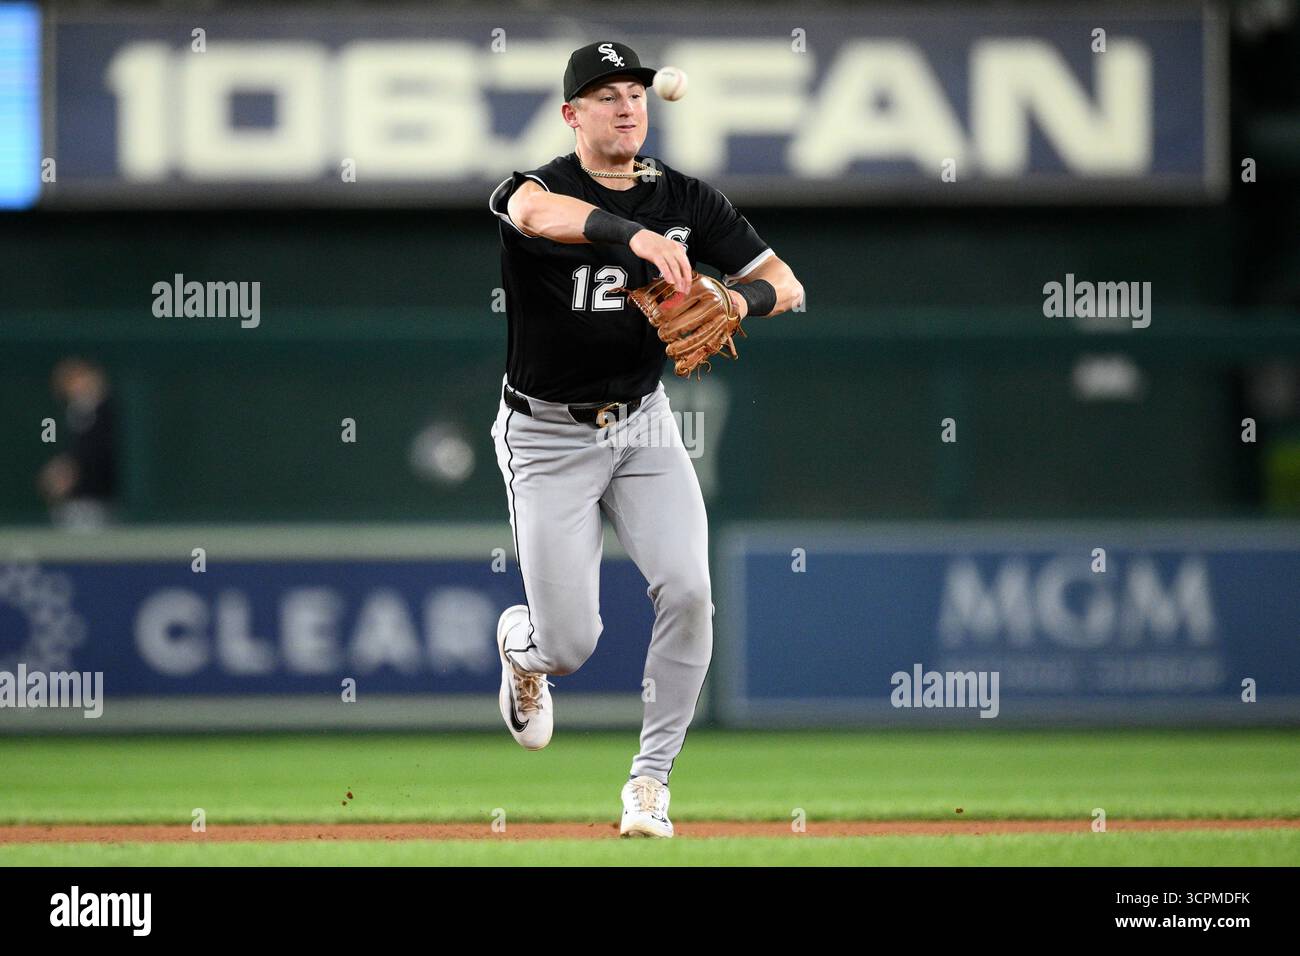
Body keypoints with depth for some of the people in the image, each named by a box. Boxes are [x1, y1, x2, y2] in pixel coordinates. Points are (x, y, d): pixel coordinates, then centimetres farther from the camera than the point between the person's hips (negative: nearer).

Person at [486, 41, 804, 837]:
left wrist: (739, 301, -24)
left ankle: (651, 776, -4)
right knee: (571, 645, -5)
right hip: (549, 436, -3)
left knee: (687, 591, -18)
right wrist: (633, 234, -60)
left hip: (643, 422, 3)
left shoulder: (685, 199, -2)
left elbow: (785, 284, 0)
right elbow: (539, 212, -42)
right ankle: (522, 642, 35)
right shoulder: (541, 187, -16)